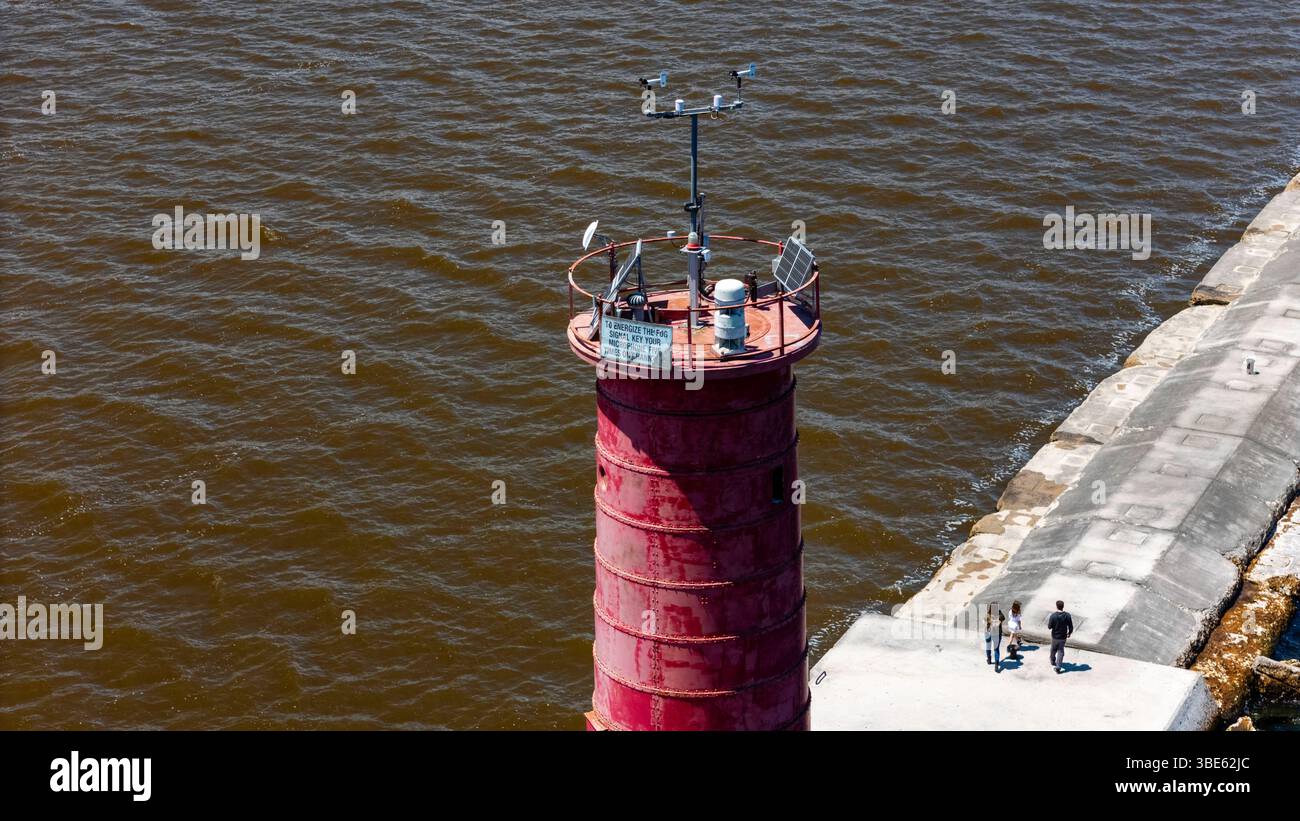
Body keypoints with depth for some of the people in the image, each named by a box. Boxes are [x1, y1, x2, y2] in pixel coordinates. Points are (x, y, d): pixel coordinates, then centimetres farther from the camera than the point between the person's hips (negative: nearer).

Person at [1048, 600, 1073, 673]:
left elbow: (1049, 627, -12)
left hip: (1055, 636, 0)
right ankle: (1058, 667, 2)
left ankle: (1053, 662, 44)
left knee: (1053, 650, 23)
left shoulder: (1053, 616, -20)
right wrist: (1069, 633, 13)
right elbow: (1071, 626, -7)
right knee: (1060, 651, 9)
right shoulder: (1067, 616, -14)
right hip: (1063, 637, 0)